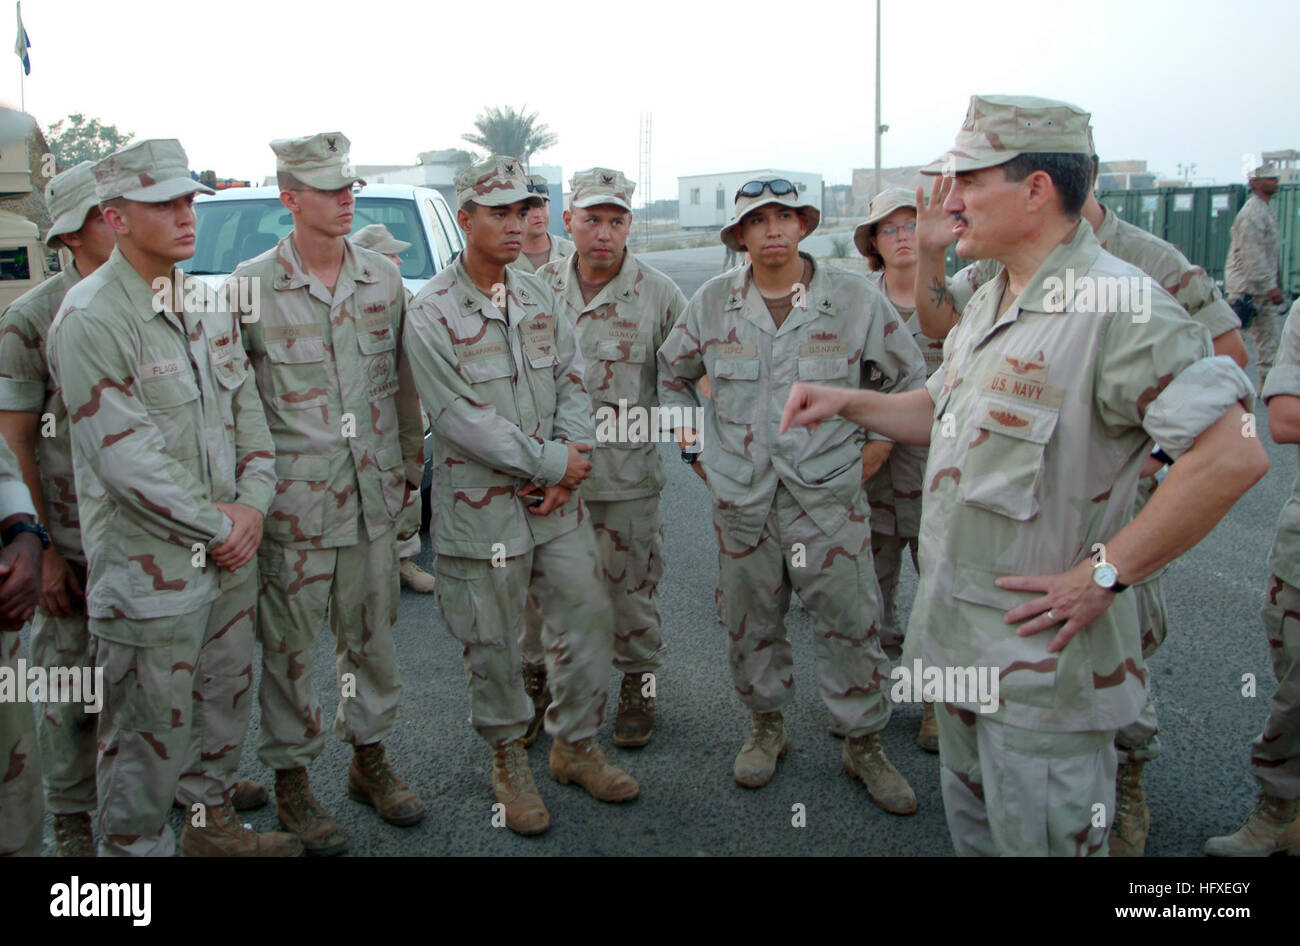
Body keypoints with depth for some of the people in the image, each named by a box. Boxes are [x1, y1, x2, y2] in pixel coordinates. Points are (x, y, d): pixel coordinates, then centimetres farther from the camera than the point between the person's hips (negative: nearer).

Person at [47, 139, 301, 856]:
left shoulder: (206, 305, 8)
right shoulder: (90, 319, -16)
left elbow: (247, 408, 11)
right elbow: (126, 460, -20)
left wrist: (252, 504, -3)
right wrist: (219, 527, -14)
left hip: (228, 555, 8)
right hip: (150, 571, -7)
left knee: (227, 700, 21)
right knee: (149, 732, 6)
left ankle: (212, 819, 41)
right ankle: (136, 845, 26)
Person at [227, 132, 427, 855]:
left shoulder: (384, 279, 5)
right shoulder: (251, 286, -7)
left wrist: (411, 459, 14)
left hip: (375, 496, 4)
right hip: (295, 500, -4)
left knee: (373, 633, 16)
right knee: (291, 645, 6)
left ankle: (371, 757, 34)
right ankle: (292, 781, 23)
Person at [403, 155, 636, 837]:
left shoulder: (538, 296, 9)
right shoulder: (431, 313, -11)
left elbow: (572, 381, 8)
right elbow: (461, 418, -17)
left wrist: (570, 458, -8)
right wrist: (550, 462, -16)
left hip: (557, 500, 5)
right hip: (481, 506, -5)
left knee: (588, 616, 10)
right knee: (493, 643, 8)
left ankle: (575, 746, 31)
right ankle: (509, 761, 30)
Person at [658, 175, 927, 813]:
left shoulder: (855, 299, -3)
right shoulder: (712, 301, 2)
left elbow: (910, 382, 8)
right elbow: (672, 373, 18)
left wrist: (874, 448, 7)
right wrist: (692, 443, 11)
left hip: (829, 498, -2)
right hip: (740, 499, 2)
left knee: (851, 624, 2)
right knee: (751, 624, 12)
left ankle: (864, 745, 21)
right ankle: (766, 727, 34)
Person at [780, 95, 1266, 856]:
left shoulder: (1114, 303, -22)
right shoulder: (992, 300, 10)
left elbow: (1234, 455, -29)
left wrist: (1102, 574, -25)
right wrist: (846, 401, 10)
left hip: (1040, 654, -9)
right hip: (961, 639, 9)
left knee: (1038, 840, 7)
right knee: (973, 830, 24)